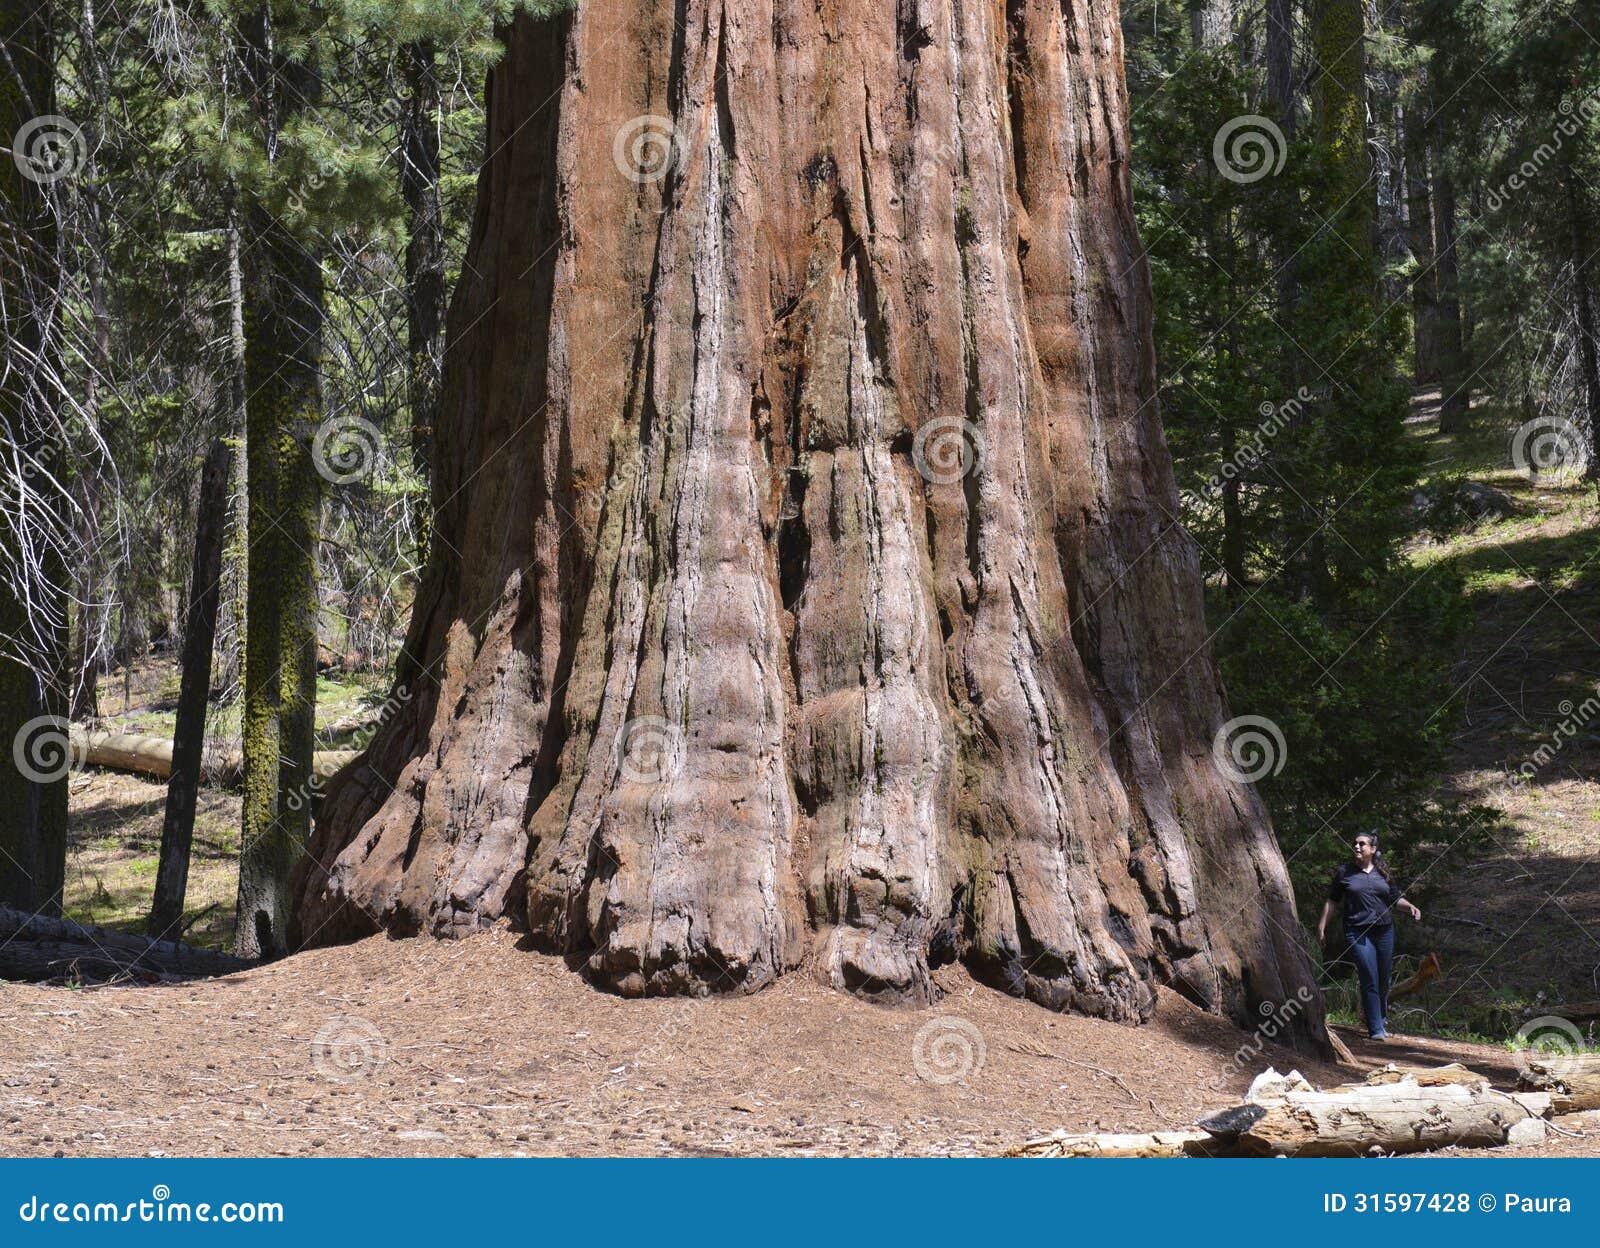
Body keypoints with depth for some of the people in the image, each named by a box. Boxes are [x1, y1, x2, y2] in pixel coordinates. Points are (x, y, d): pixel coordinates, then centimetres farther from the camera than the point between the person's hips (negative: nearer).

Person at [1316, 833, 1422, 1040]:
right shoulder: (1344, 872, 4)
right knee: (1370, 980, -11)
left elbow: (1395, 899, 17)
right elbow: (1332, 901, 10)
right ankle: (1376, 1029, -8)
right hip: (1358, 933, -3)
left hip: (1384, 931, 3)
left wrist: (1410, 906, -2)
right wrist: (1322, 926, 7)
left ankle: (1382, 1021, 33)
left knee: (1384, 981, 10)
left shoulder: (1383, 873, 11)